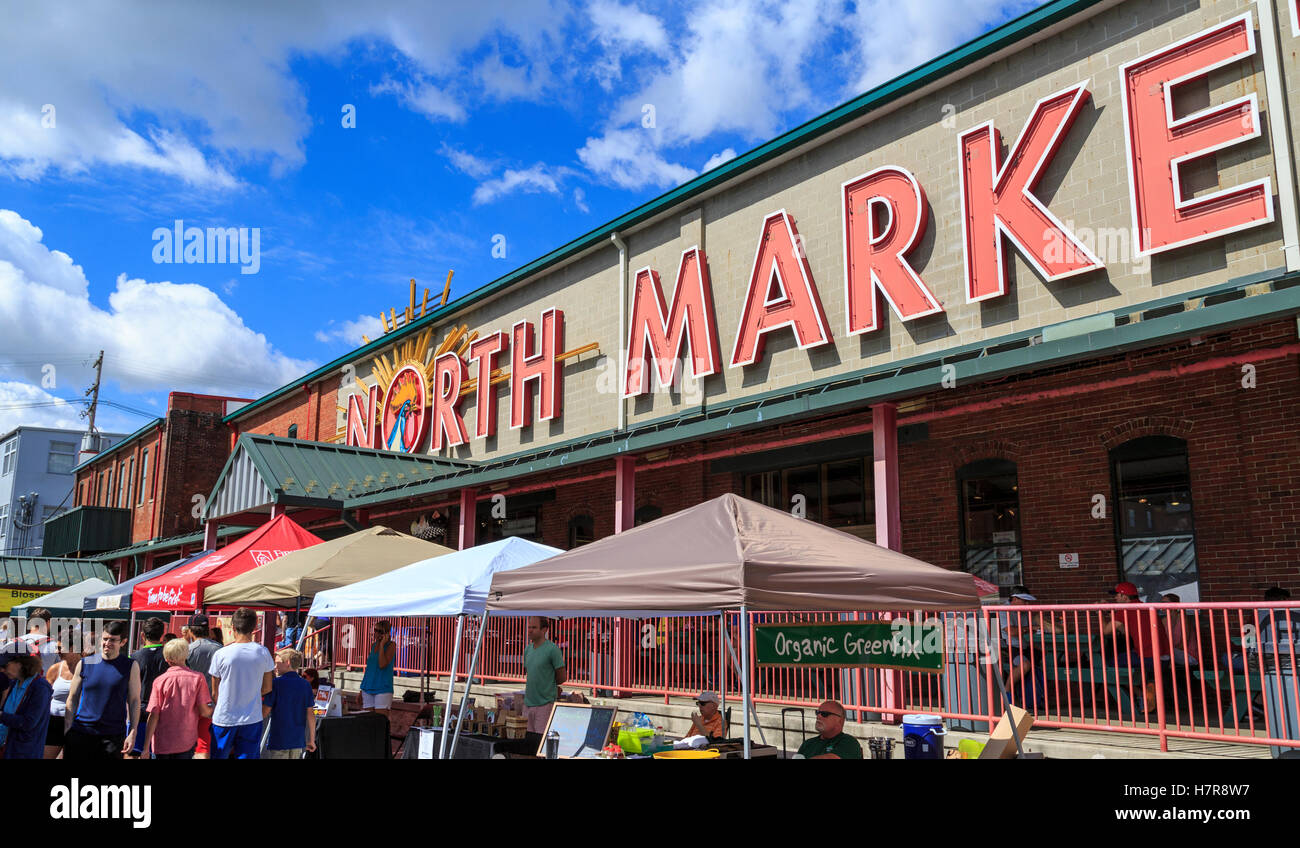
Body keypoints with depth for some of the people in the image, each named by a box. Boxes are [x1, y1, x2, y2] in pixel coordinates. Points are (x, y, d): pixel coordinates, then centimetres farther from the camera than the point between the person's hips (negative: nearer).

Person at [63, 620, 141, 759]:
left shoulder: (130, 666, 1)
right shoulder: (84, 664, 5)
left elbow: (134, 701, 2)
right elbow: (72, 699, 10)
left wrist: (133, 732, -4)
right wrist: (66, 731, 3)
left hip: (113, 736, -1)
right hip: (81, 731, 2)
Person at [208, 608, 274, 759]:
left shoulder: (221, 654, -9)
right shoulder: (263, 653, -4)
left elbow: (214, 693, 1)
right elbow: (267, 688, 5)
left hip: (224, 718, -1)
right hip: (252, 718, 1)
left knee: (218, 755, 11)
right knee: (248, 756, 7)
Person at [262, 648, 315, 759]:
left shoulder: (276, 682, -9)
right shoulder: (305, 684, 3)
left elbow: (264, 713, -8)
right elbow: (310, 714, 3)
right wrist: (312, 740, 9)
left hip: (278, 741, -4)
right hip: (298, 741, 4)